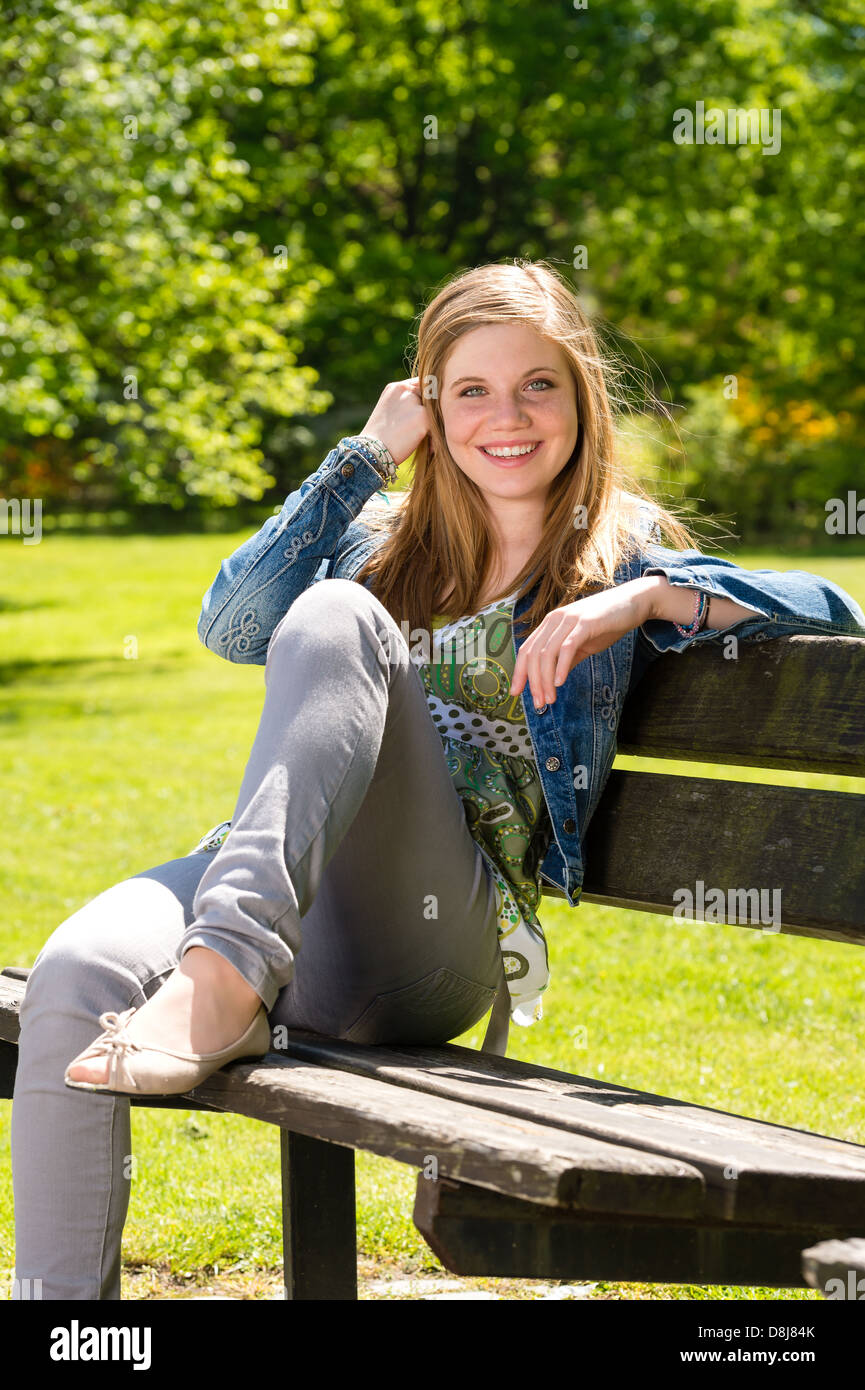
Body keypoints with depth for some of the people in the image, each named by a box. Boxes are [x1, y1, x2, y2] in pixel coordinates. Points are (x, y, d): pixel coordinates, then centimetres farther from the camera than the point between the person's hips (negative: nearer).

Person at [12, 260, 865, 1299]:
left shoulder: (626, 556, 18)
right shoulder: (382, 547, 27)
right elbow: (232, 627, 9)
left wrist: (643, 598, -11)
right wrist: (365, 455, 10)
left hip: (440, 929, -3)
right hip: (260, 874, 4)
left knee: (335, 619, -28)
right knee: (74, 978, -31)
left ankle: (228, 976, -45)